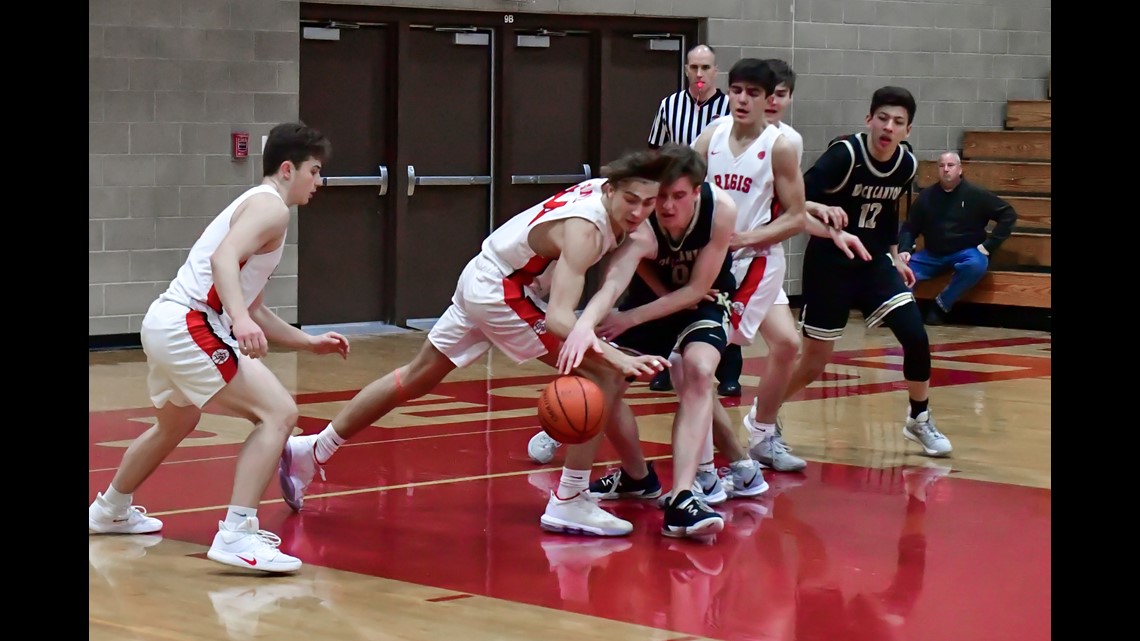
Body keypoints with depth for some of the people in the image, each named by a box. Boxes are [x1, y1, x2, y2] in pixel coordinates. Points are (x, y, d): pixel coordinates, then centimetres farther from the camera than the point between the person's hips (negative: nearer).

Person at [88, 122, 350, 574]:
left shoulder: (255, 207, 24)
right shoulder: (270, 206, -7)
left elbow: (254, 311, 27)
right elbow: (223, 258, -26)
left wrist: (309, 342, 24)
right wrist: (240, 319, -40)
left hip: (164, 323, 11)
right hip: (190, 324, -11)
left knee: (175, 425, 34)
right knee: (278, 413, -17)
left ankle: (110, 511, 55)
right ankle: (237, 535, -25)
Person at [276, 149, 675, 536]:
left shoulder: (605, 190, -6)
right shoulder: (584, 230, -29)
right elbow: (559, 318, -40)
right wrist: (618, 358, -49)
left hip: (480, 279, 9)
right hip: (501, 292, -9)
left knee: (415, 379, 21)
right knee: (601, 376, -14)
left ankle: (311, 451, 32)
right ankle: (568, 504, -12)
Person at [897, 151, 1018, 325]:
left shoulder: (976, 194, -7)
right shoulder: (926, 196, 2)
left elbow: (1008, 214, -6)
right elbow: (909, 228, 6)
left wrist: (989, 245, -12)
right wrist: (904, 250, -14)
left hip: (965, 253, -3)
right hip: (932, 255, 3)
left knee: (977, 264, -37)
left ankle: (941, 305, -23)